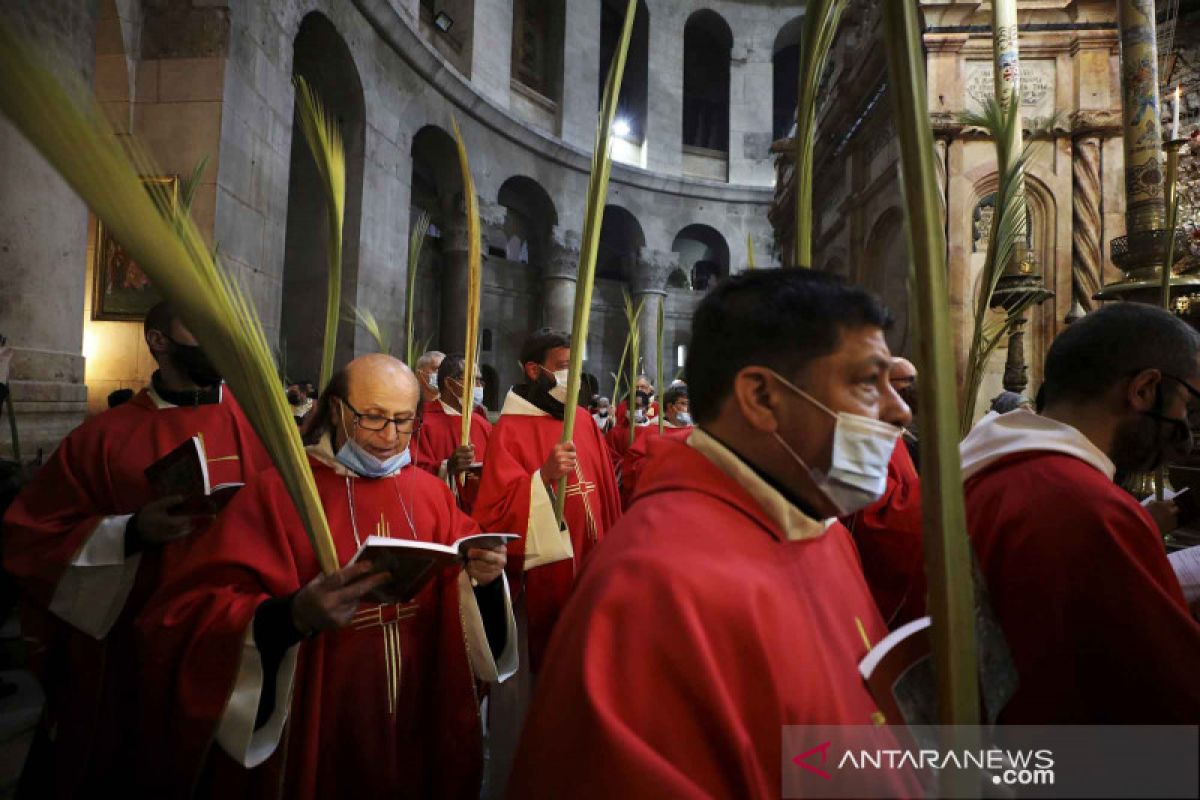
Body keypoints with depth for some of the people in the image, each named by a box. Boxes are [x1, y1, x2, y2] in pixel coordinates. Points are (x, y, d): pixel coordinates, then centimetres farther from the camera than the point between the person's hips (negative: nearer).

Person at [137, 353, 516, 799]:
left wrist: (482, 576, -20)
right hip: (310, 737, -3)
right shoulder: (274, 492, -12)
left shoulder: (431, 492, 1)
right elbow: (195, 615, -18)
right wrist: (293, 616, -35)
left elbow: (463, 580, 3)